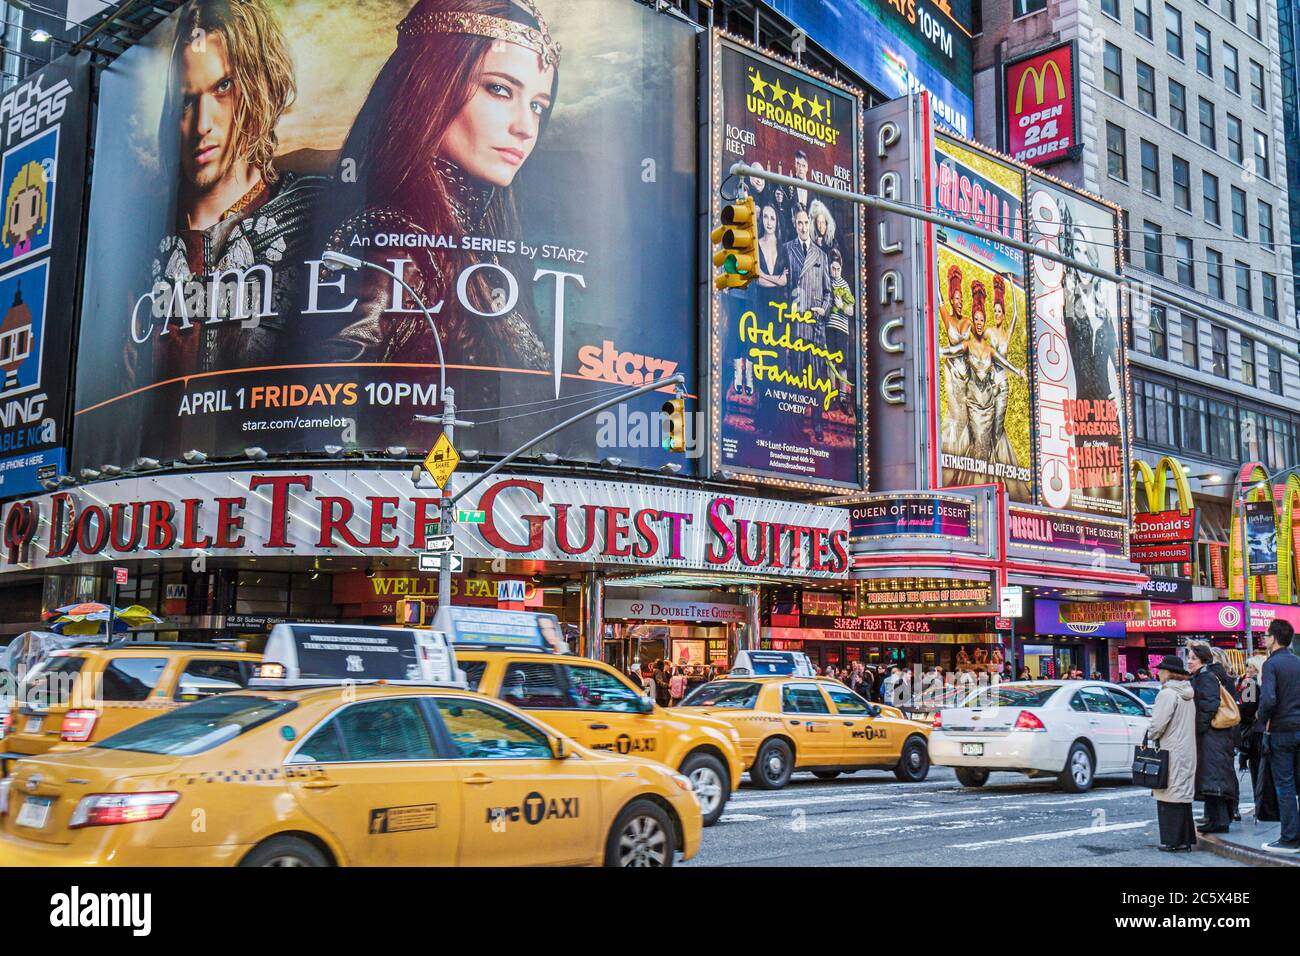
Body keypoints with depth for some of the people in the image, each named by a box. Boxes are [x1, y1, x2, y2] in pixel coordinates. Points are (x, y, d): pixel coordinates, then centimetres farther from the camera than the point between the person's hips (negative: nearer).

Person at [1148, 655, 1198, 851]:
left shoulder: (1167, 694, -15)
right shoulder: (1188, 695, 11)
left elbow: (1158, 724, -19)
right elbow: (1189, 724, 14)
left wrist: (1152, 738, 0)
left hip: (1170, 752, -8)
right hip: (1187, 752, 8)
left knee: (1169, 797, -3)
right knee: (1182, 794, 13)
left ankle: (1171, 840, -2)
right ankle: (1185, 838, 17)